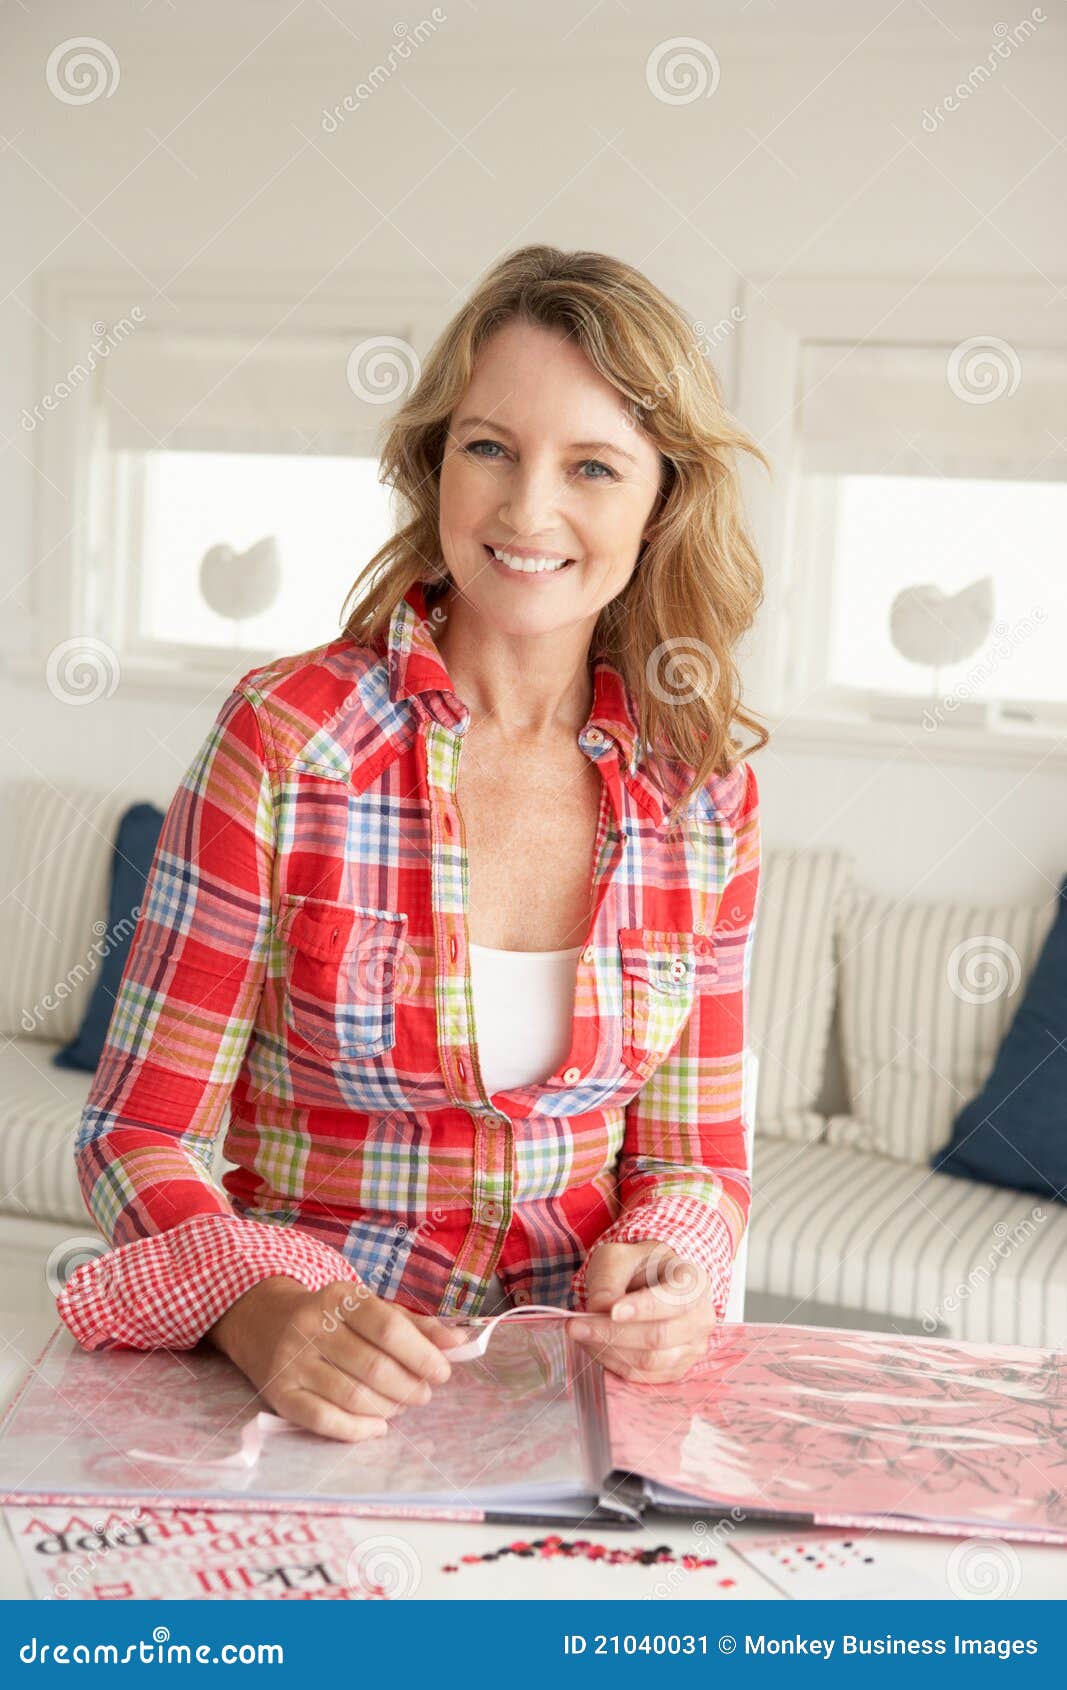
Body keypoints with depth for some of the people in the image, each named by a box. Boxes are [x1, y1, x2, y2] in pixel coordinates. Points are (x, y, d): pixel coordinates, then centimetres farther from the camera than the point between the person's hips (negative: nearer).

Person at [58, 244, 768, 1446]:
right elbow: (140, 1136, -7)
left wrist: (668, 1277, -14)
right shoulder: (285, 737, -10)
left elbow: (694, 1159, 7)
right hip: (315, 1387, -2)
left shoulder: (706, 791, 0)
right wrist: (264, 1315, -26)